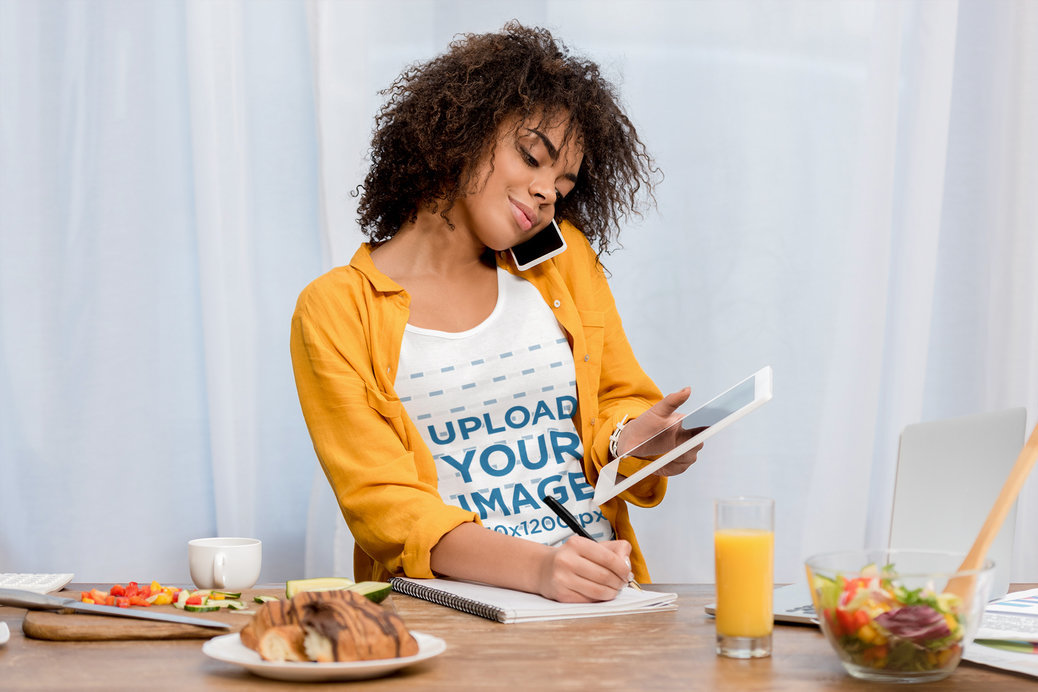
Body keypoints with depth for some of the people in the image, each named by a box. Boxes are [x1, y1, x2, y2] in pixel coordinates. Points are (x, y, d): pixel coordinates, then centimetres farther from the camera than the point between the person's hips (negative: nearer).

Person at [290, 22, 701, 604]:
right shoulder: (335, 312, 2)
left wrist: (629, 437, -6)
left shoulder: (564, 258, 15)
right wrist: (535, 567, -23)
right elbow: (384, 506, -6)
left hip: (596, 600, 3)